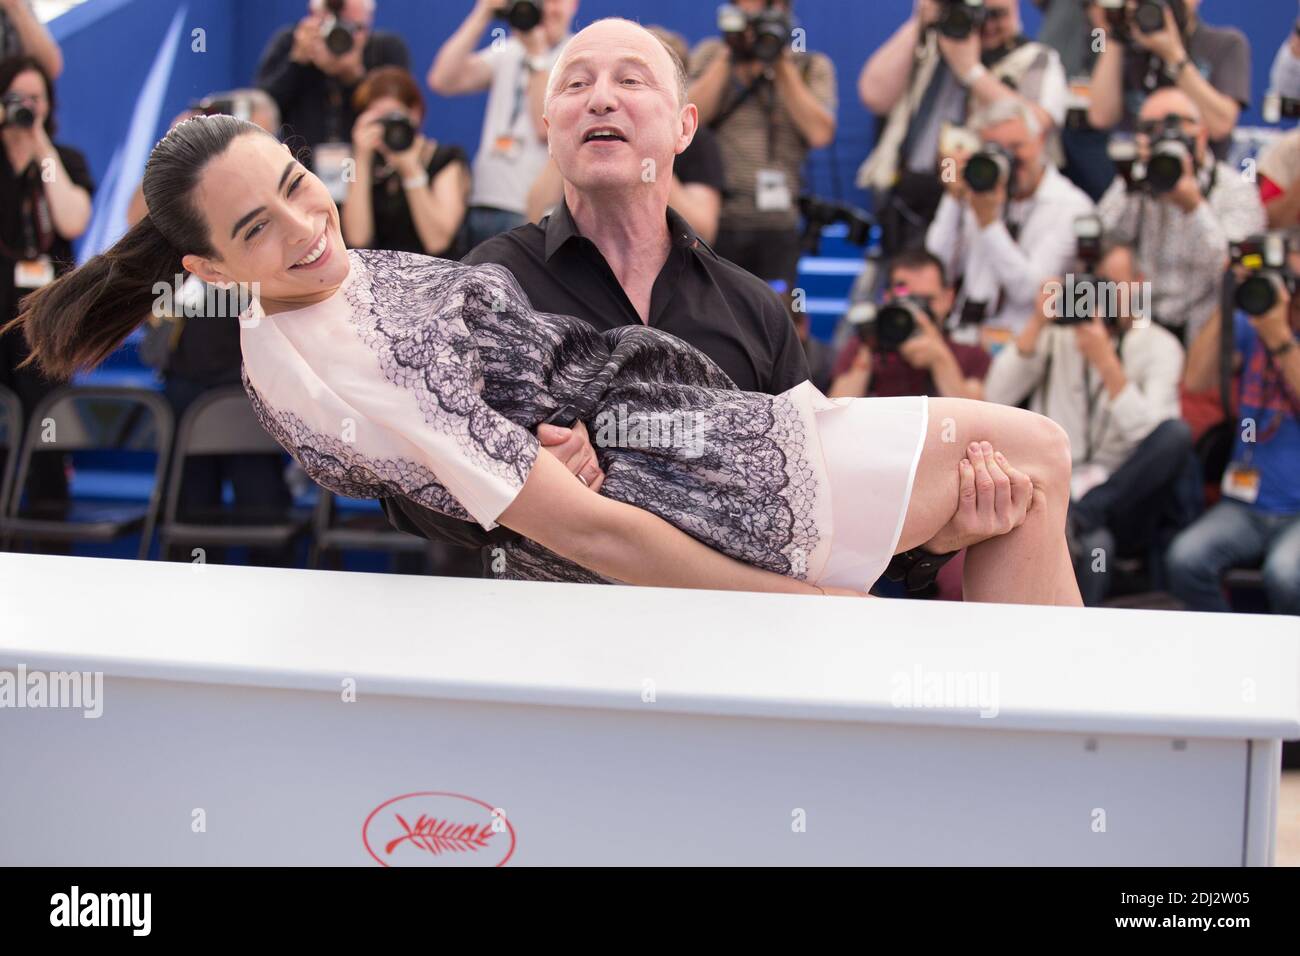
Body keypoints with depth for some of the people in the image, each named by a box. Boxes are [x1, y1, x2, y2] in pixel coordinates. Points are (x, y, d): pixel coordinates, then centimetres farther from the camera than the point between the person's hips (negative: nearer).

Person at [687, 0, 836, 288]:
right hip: (714, 221, 0)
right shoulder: (710, 55, 12)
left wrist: (782, 65, -5)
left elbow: (820, 133, -8)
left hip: (777, 228, 0)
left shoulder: (813, 67, 10)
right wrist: (727, 58, -4)